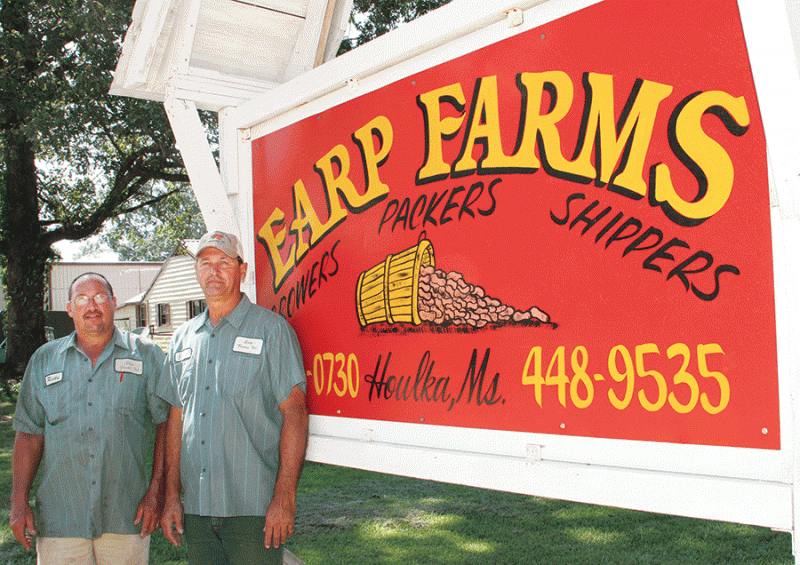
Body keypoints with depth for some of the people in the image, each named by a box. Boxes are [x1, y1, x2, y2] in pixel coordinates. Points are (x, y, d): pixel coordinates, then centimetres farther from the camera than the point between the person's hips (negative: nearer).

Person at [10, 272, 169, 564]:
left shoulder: (146, 355, 3)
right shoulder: (44, 360, 10)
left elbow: (166, 423, 0)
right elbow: (29, 433, 10)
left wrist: (156, 490, -7)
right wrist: (19, 502, 4)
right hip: (59, 517, 1)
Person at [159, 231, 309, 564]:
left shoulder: (271, 329, -3)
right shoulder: (183, 339, 13)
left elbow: (294, 412, -9)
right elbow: (177, 419, 14)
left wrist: (284, 497, -15)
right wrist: (171, 496, 8)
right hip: (196, 508, 5)